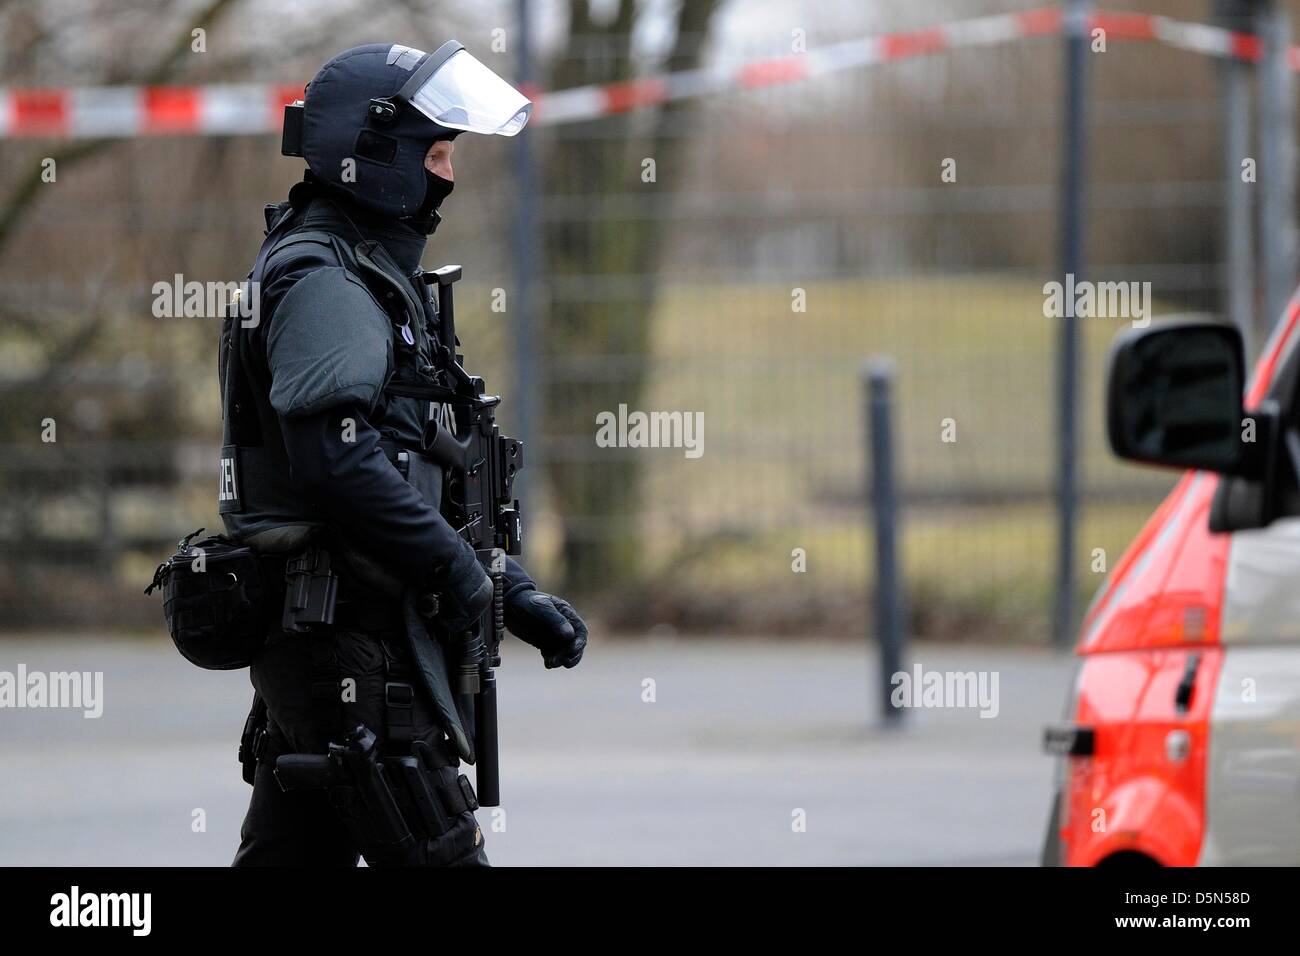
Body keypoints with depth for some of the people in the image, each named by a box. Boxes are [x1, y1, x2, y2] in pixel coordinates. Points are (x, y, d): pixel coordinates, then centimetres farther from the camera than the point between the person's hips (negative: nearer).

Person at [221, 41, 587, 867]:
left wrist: (515, 593, 20)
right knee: (438, 854, -9)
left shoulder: (374, 279, 23)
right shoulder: (323, 281, -11)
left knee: (291, 854, 10)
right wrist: (456, 567, -17)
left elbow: (423, 473, 27)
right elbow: (337, 458, -25)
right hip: (351, 642, -10)